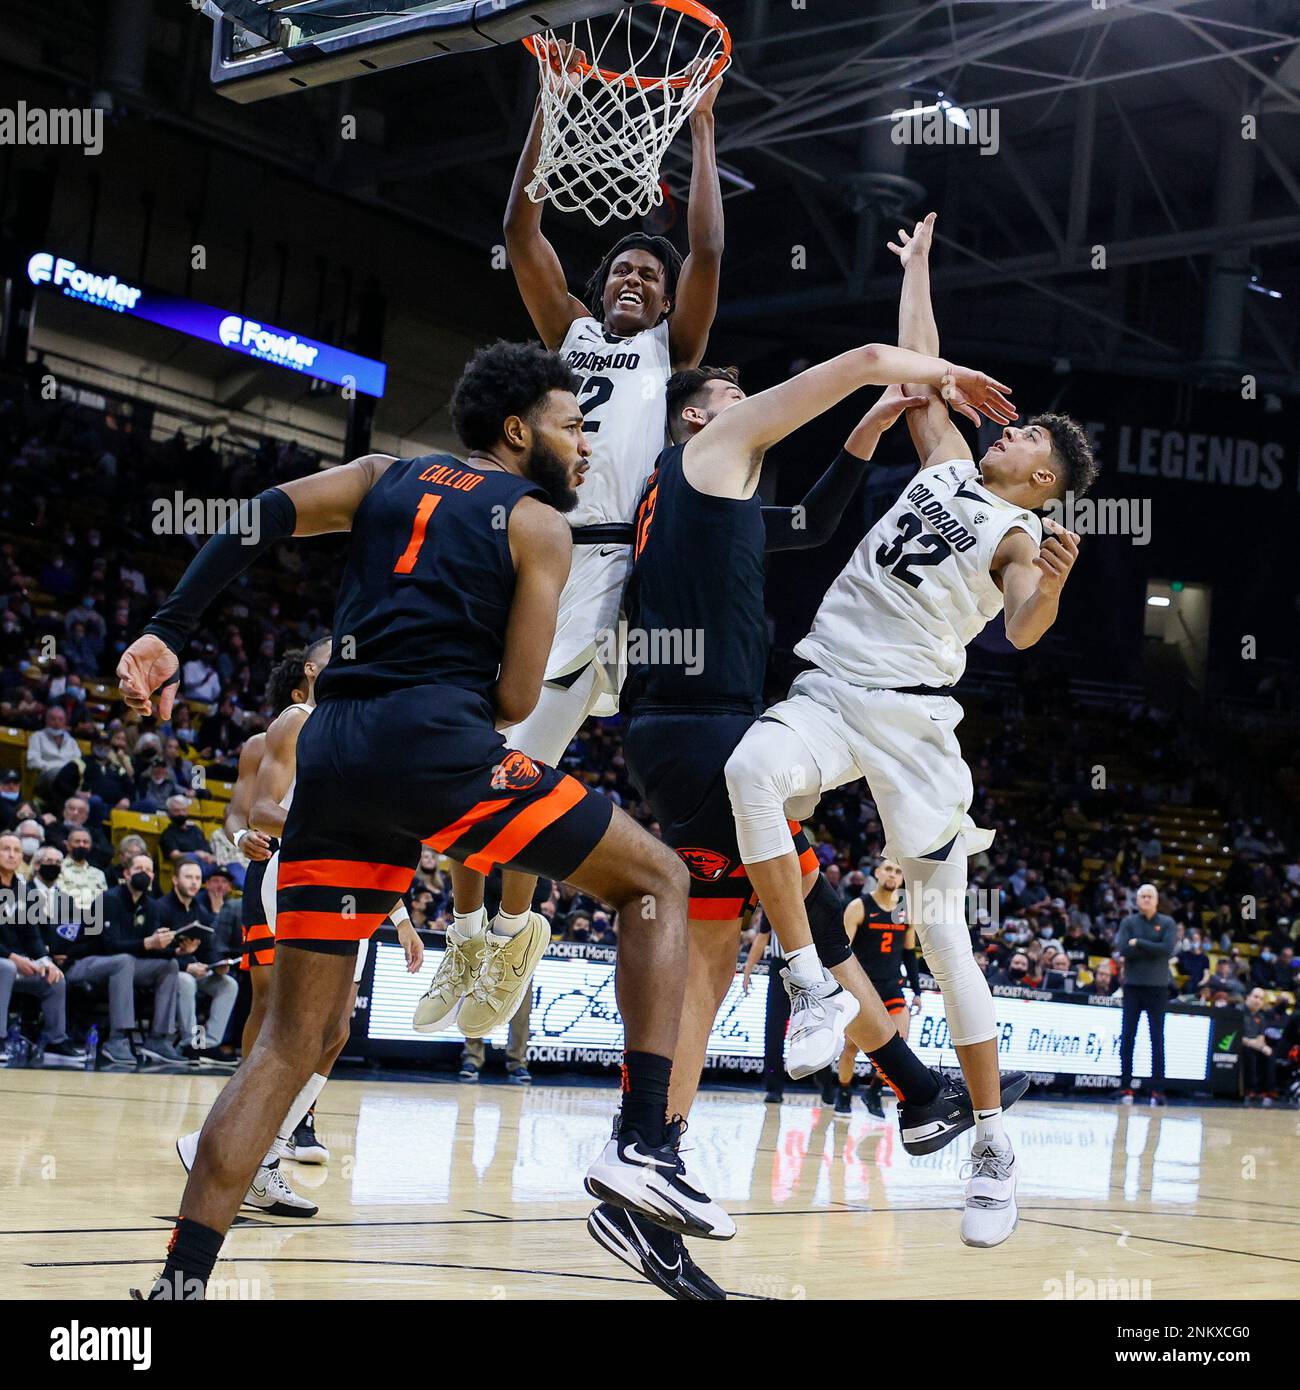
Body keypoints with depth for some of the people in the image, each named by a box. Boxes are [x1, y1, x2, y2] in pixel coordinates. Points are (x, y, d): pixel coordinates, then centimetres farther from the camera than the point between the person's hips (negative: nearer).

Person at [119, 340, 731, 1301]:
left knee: (296, 1037, 10)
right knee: (657, 879, 12)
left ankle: (181, 1282, 0)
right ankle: (645, 1145, -2)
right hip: (434, 741, -5)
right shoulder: (538, 522, 9)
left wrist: (167, 635, 4)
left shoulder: (384, 477, 24)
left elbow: (257, 519, 9)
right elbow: (516, 700, 1)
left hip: (333, 753, 5)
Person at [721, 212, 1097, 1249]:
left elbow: (1022, 630, -18)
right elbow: (920, 368, 29)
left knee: (940, 925, -5)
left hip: (912, 714, -4)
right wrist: (918, 268, 37)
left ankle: (993, 1142, 5)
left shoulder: (1021, 534, 1)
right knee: (753, 767, -32)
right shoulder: (949, 463, 18)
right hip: (828, 690, 4)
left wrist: (1050, 585, -39)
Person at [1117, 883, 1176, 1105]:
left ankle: (1158, 1090, 1)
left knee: (1158, 1039, 0)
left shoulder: (1167, 923, 3)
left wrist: (1138, 943, -13)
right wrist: (1153, 949, -11)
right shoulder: (1128, 922, 4)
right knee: (1127, 1037, 1)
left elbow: (1167, 949, -13)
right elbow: (1124, 951, -10)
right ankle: (1125, 1088, 6)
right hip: (1133, 986, 1)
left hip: (1157, 987, -1)